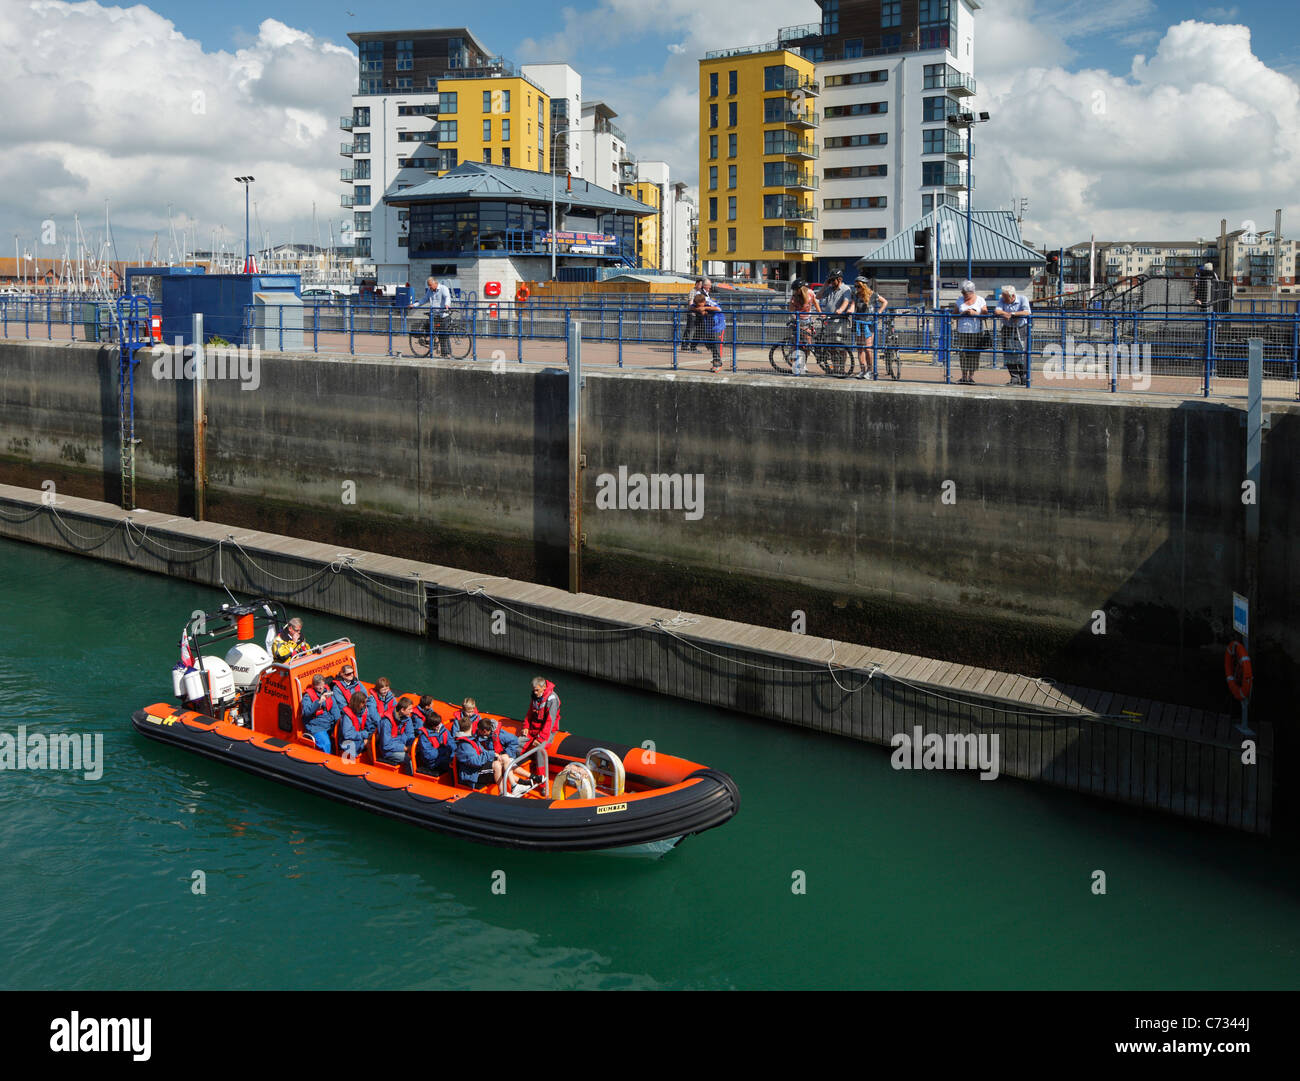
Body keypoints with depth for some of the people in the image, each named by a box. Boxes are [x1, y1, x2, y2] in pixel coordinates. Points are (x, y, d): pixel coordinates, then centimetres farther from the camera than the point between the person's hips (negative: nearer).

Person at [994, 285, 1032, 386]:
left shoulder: (1022, 300, -5)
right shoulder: (1001, 300, 3)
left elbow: (1026, 313, -19)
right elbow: (997, 311, -12)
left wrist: (1012, 314, -20)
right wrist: (1009, 315, -20)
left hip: (1021, 329, -3)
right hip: (1007, 329, 3)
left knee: (1022, 354, -6)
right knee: (1009, 353, -1)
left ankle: (1024, 378, 5)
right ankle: (1014, 377, 6)